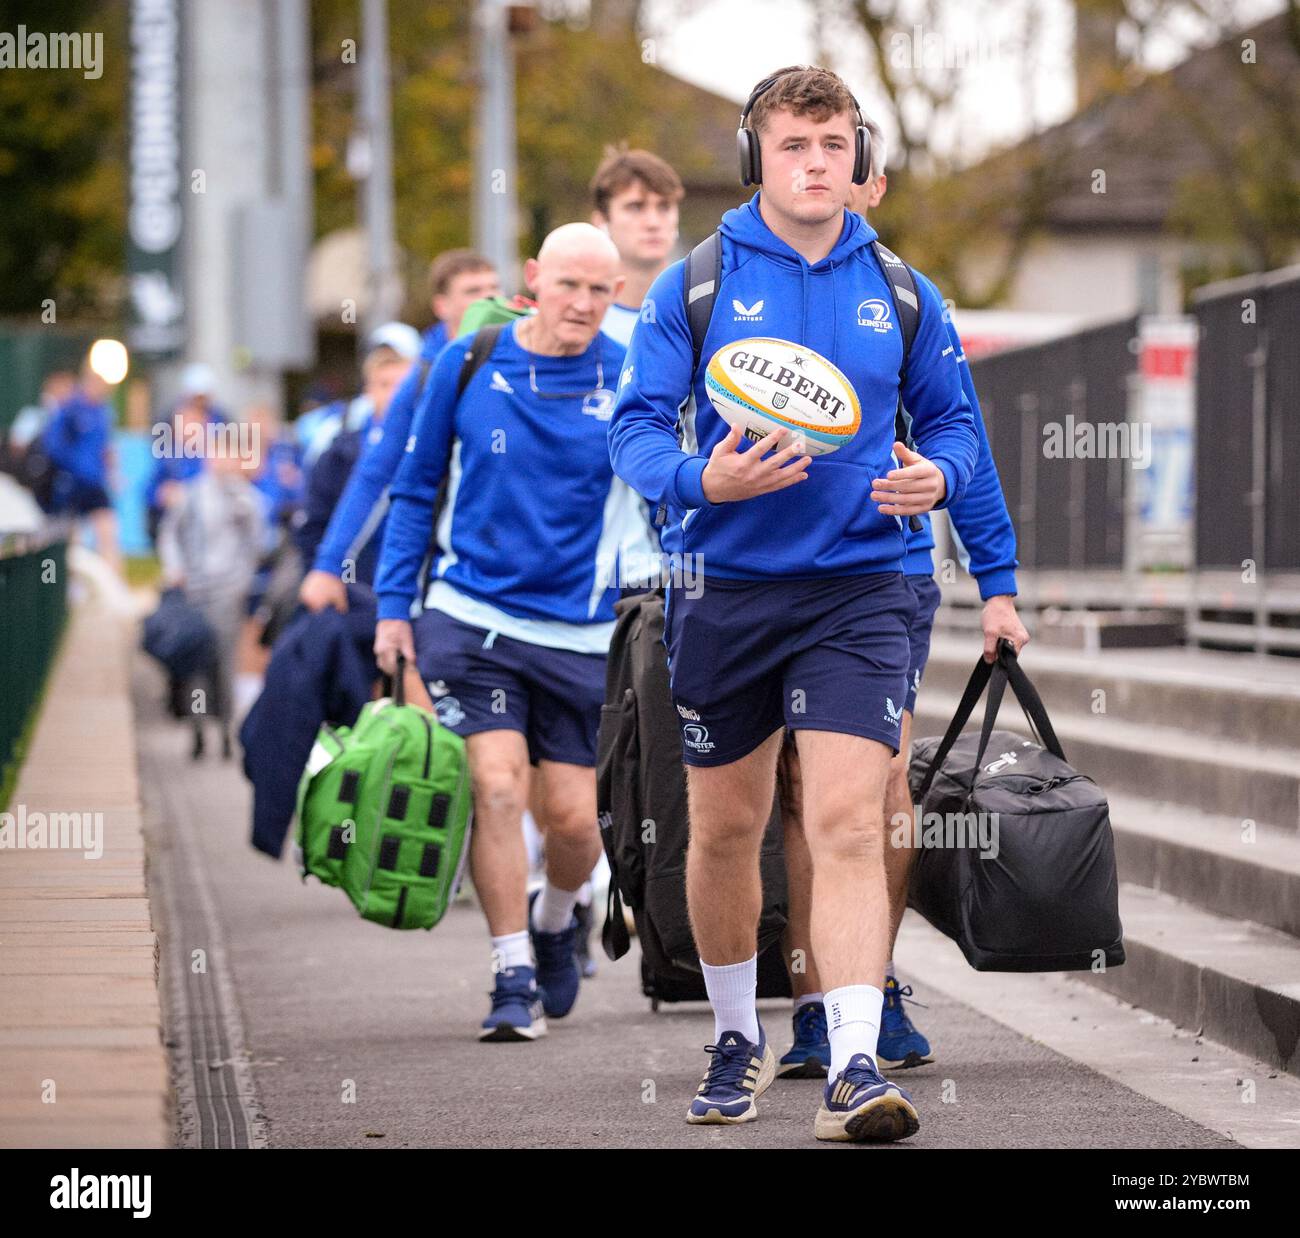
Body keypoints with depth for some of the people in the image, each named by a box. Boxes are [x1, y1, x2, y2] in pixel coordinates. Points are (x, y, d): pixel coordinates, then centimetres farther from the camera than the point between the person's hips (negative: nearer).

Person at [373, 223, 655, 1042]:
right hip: (470, 616, 0)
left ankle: (556, 920, 35)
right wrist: (394, 604, 5)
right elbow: (417, 489, 9)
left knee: (571, 815, 2)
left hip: (581, 635, 1)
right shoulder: (469, 366, -1)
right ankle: (515, 979, -2)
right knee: (498, 788, -13)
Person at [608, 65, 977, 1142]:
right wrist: (699, 477, -22)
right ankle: (737, 1039, 33)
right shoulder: (695, 287, 0)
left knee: (849, 823, -15)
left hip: (858, 589, -1)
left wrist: (937, 474, -9)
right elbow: (636, 425, -1)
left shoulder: (900, 295, 5)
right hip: (724, 591, 1)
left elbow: (951, 418, 14)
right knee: (725, 830, 12)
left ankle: (855, 1066, -19)